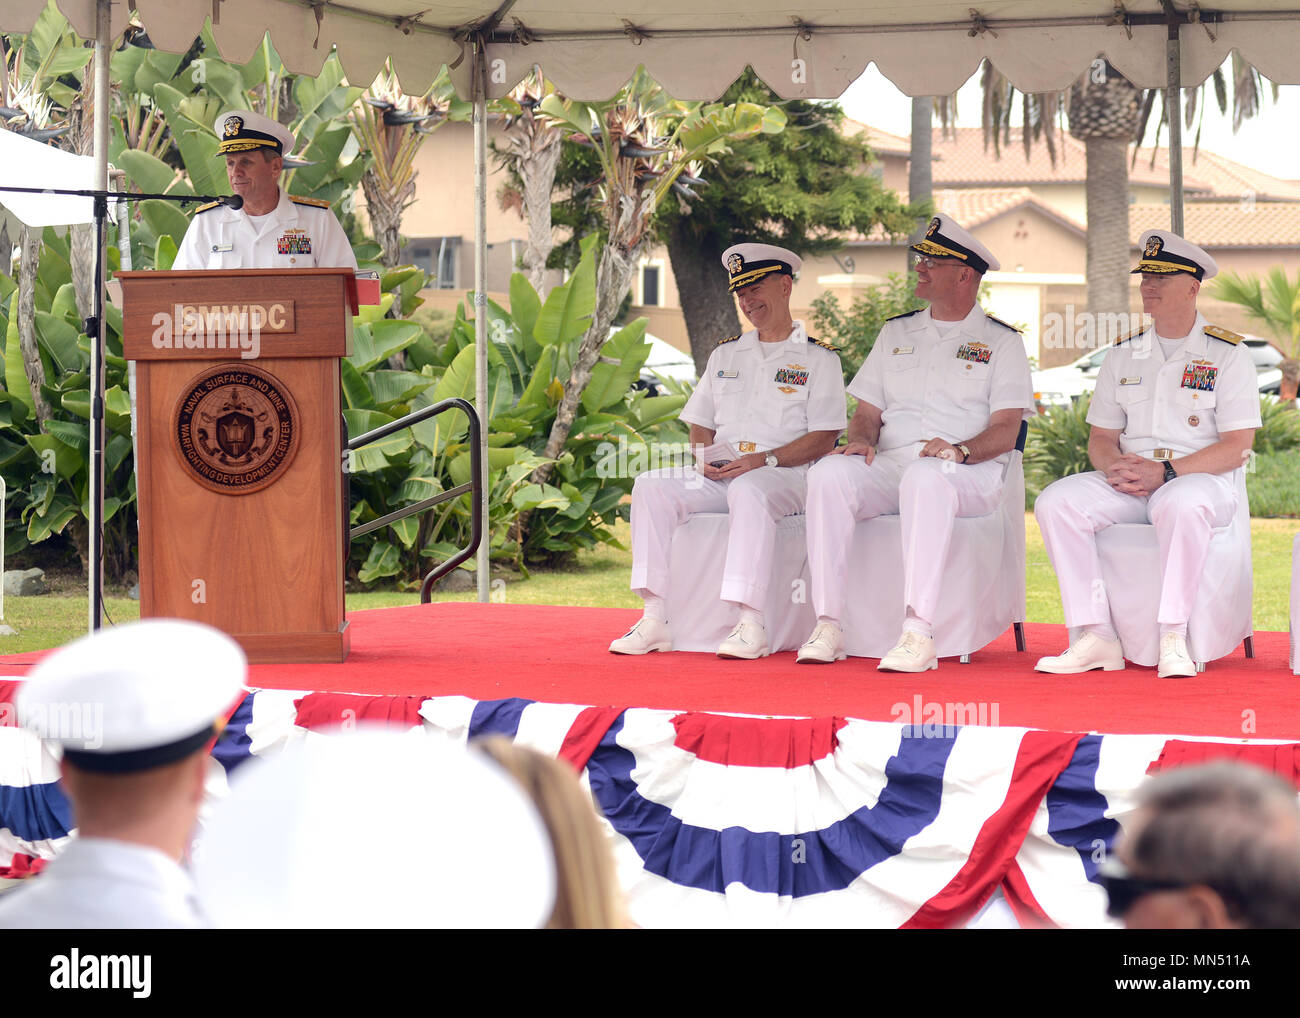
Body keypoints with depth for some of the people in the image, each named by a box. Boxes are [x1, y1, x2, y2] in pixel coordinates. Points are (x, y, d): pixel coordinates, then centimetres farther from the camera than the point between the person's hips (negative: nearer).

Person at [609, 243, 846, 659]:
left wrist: (764, 459, -17)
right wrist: (705, 457, -1)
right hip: (719, 474, 5)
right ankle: (655, 618, -26)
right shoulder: (726, 354, 24)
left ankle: (750, 624, -43)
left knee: (748, 490, -40)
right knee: (652, 486, -21)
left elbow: (823, 438, -3)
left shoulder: (818, 358, 6)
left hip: (784, 474, -5)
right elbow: (700, 422, 23)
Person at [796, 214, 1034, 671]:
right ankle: (828, 626, -30)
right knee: (829, 473, -28)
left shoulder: (1000, 342, 10)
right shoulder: (896, 333, 24)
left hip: (970, 473, -4)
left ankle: (918, 633, -45)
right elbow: (867, 413, 20)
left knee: (925, 477, -41)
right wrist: (861, 441, -5)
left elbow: (1005, 430, -2)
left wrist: (960, 449, -22)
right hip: (889, 463, 4)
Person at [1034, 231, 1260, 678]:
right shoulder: (1124, 354, 16)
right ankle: (1095, 638, -25)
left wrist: (1165, 472, -19)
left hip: (1202, 479, -5)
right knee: (1055, 501, -22)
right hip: (1128, 484, 5)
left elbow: (1236, 448, -7)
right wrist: (1114, 466, -10)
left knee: (1181, 504, -41)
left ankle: (1173, 640, -35)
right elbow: (1101, 436, 16)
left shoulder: (1228, 354, 0)